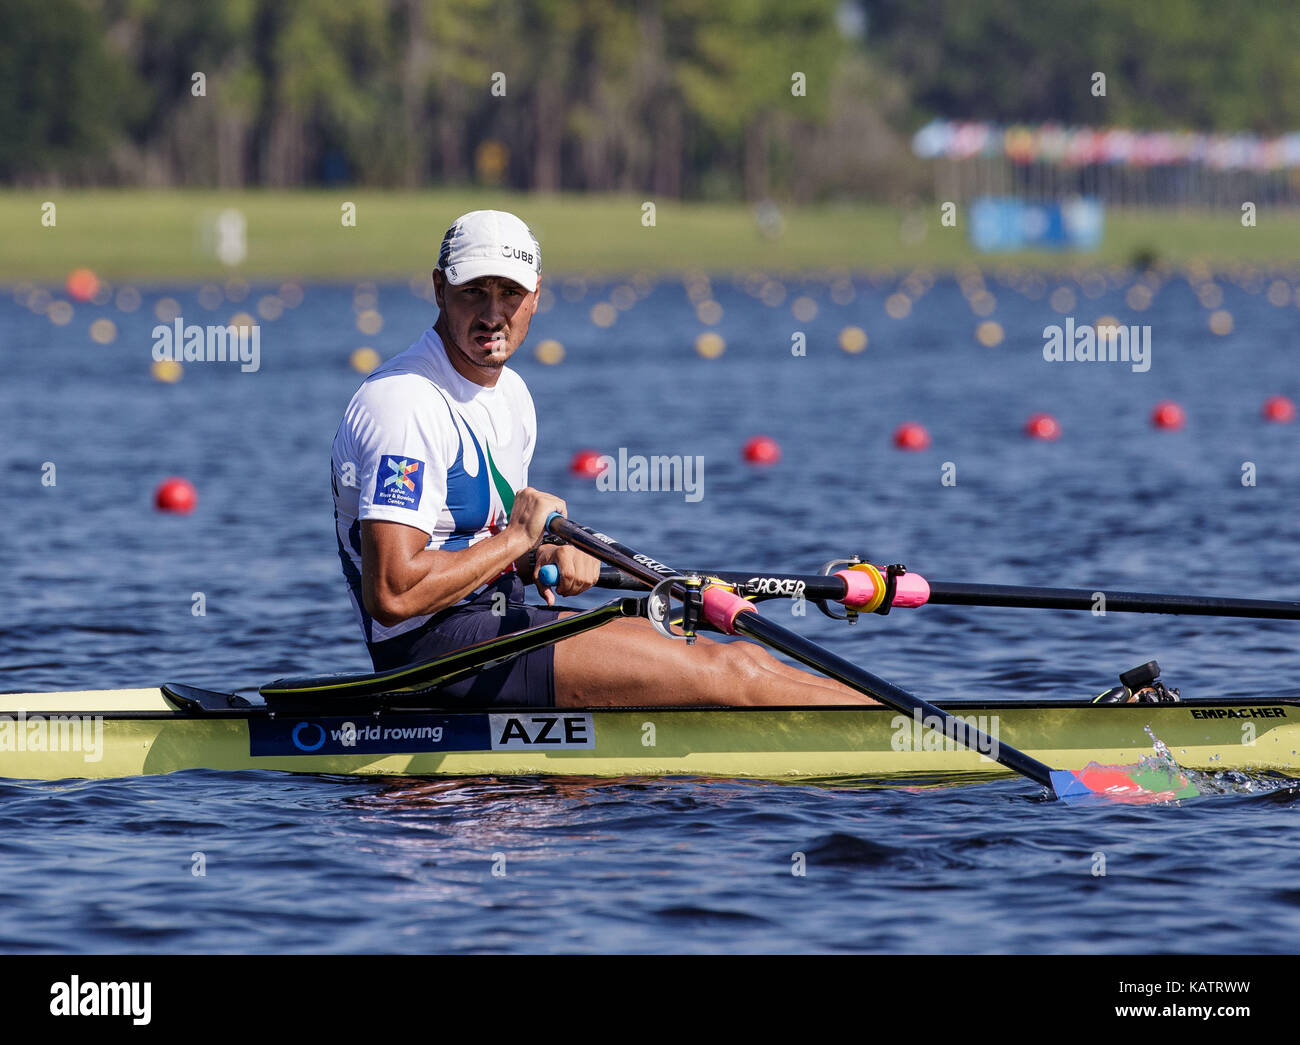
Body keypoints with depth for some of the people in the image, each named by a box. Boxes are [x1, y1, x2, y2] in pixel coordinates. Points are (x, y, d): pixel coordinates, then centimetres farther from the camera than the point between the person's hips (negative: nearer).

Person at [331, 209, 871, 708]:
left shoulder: (510, 393, 12)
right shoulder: (406, 405, -19)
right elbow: (391, 594, -27)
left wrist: (552, 554, -1)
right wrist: (519, 538, -16)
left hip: (501, 620, 10)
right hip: (432, 644, -10)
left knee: (742, 659, 2)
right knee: (726, 676, -12)